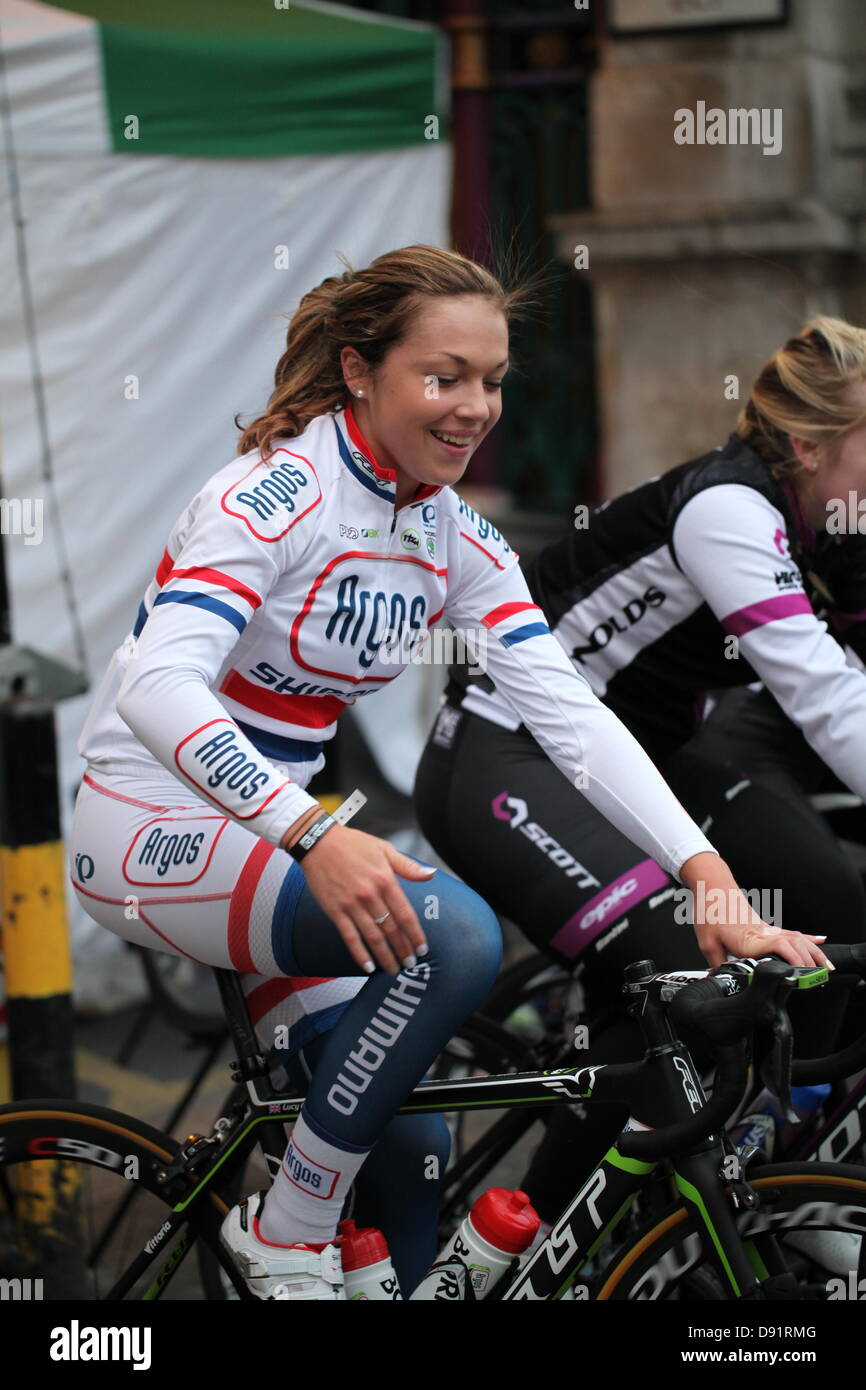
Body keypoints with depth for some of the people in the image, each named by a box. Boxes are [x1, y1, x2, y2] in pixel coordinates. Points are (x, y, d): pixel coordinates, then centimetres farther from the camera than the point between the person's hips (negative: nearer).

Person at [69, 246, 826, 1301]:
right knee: (451, 932, -29)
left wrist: (712, 883, -15)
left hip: (270, 839, 8)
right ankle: (285, 1235, -14)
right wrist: (313, 833, -44)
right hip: (156, 823, -8)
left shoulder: (455, 539, 3)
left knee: (411, 1153, 2)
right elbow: (159, 687, -32)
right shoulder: (281, 491, -19)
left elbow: (572, 716, -3)